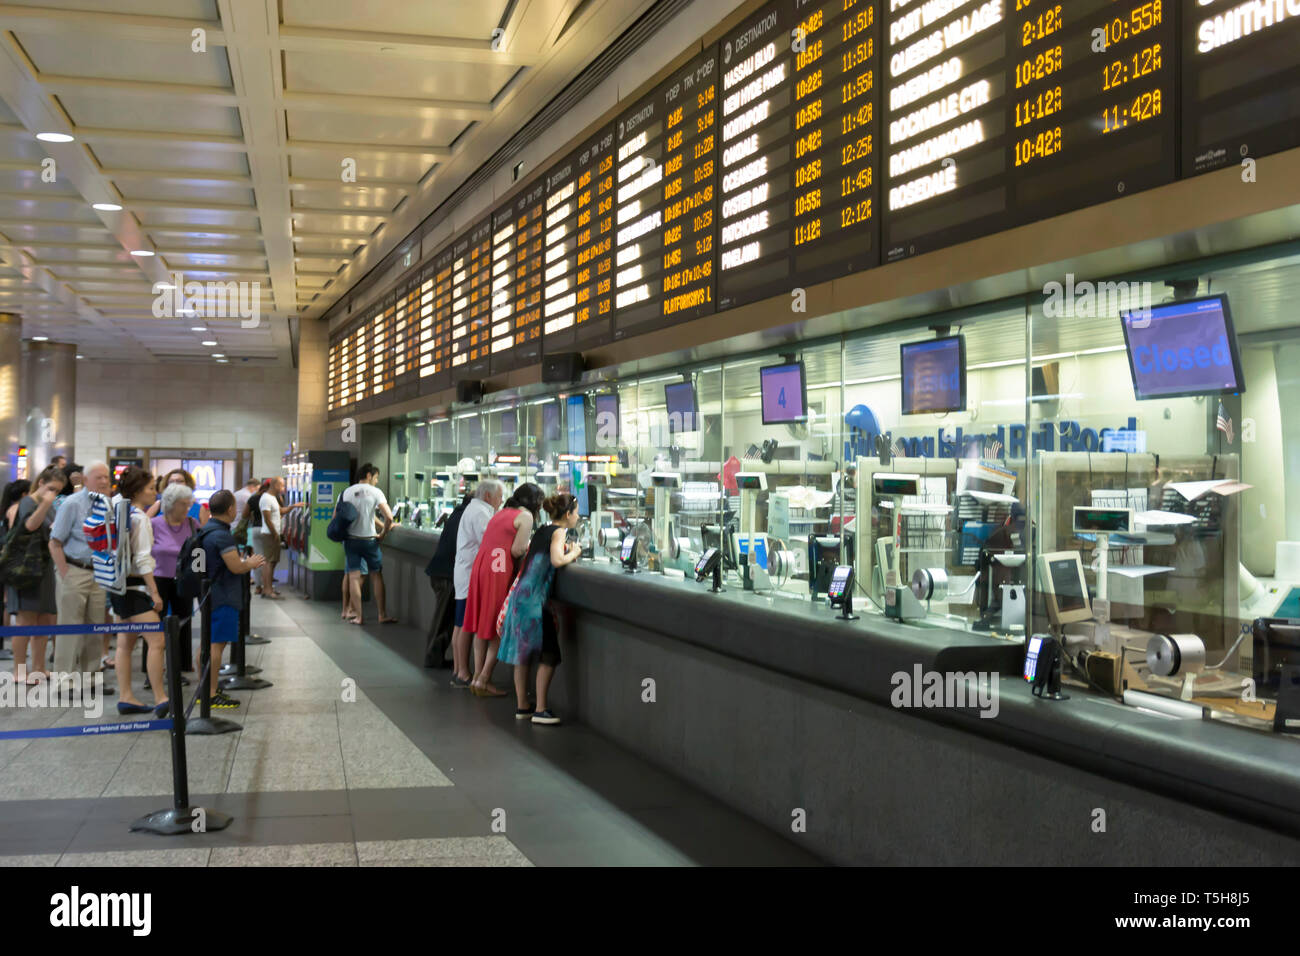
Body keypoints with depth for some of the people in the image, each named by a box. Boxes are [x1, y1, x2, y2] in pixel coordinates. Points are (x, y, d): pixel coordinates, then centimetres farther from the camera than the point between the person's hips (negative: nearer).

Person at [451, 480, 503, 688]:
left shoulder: (473, 509, 20)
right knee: (466, 626, -8)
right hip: (471, 576, -11)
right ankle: (463, 673, -6)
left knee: (461, 625, 12)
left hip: (465, 574, 11)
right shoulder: (480, 513, -14)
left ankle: (457, 670, 17)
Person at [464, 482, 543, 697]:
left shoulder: (501, 513, 22)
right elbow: (517, 550, -12)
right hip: (499, 572, -8)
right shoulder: (525, 516, -3)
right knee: (499, 630, 0)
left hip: (481, 566, 8)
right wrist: (531, 548, 8)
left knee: (482, 627, 13)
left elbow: (488, 541, 16)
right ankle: (484, 680, -2)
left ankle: (477, 677, 16)